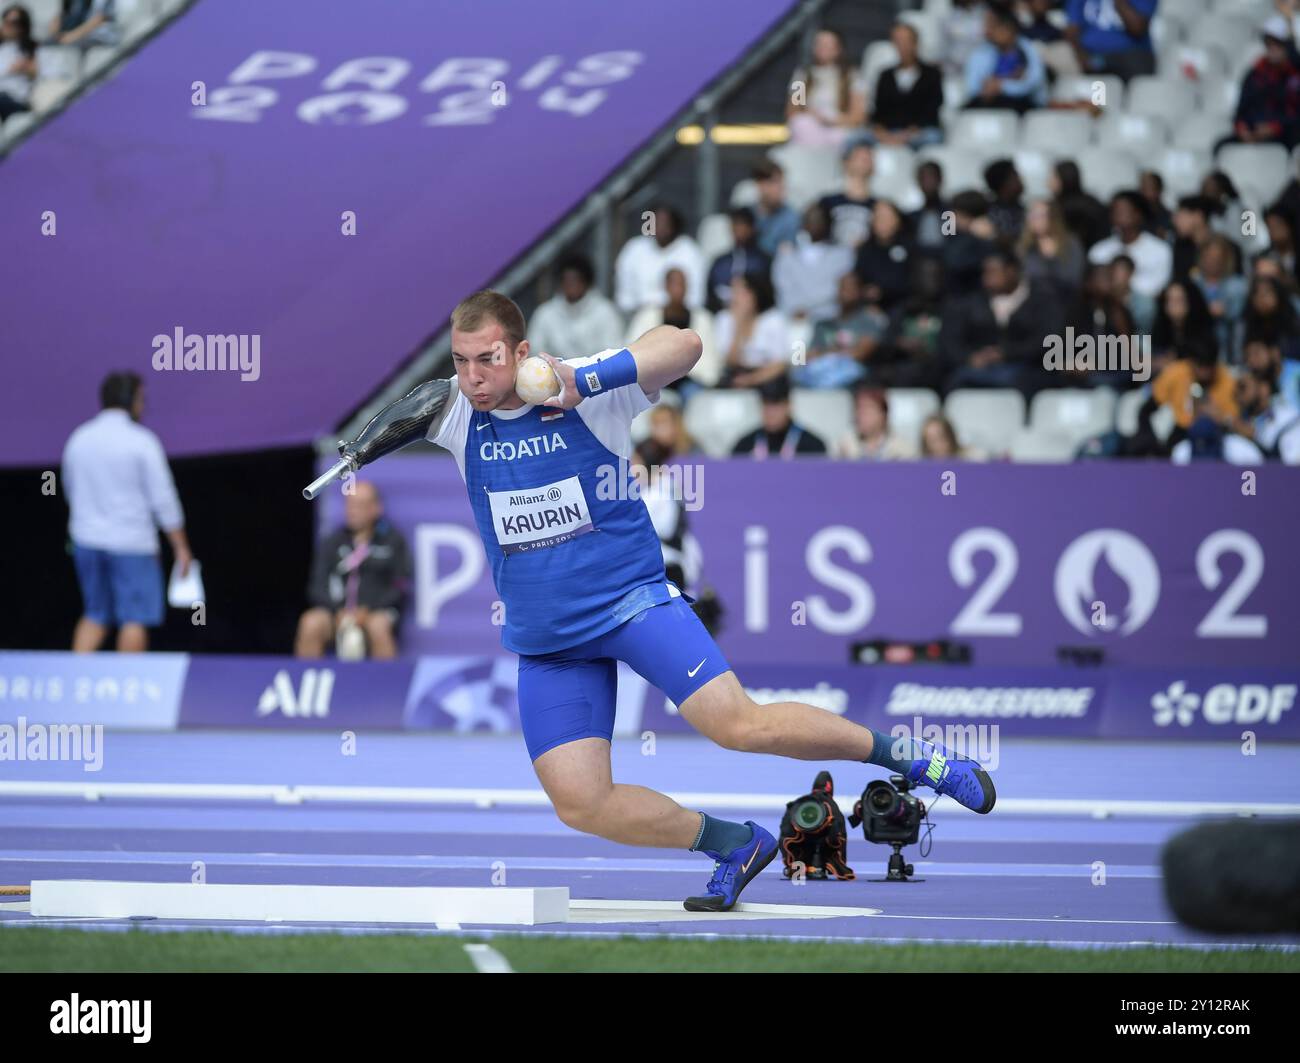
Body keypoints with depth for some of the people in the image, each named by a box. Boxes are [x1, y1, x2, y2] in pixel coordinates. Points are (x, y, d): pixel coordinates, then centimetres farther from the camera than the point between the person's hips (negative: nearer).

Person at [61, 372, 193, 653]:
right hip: (132, 543, -5)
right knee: (135, 619, 2)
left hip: (86, 541, 5)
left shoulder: (78, 440, 5)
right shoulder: (141, 442, -11)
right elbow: (163, 499, -11)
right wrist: (181, 547, -4)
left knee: (94, 617, 14)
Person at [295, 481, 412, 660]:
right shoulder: (332, 543, 12)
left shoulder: (393, 540, 7)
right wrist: (339, 612, -10)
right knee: (311, 624, -29)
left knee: (378, 626, -37)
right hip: (337, 610, 2)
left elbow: (402, 588, 3)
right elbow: (318, 587, 9)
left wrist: (367, 611, -10)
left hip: (378, 612, -2)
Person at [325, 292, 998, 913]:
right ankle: (735, 845, 13)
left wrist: (586, 379, -33)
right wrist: (363, 449, -7)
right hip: (544, 642, 5)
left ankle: (905, 756, 0)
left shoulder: (586, 393, -12)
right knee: (579, 803, -6)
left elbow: (682, 345, -22)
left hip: (632, 600, -5)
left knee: (740, 724, -20)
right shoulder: (456, 412, -1)